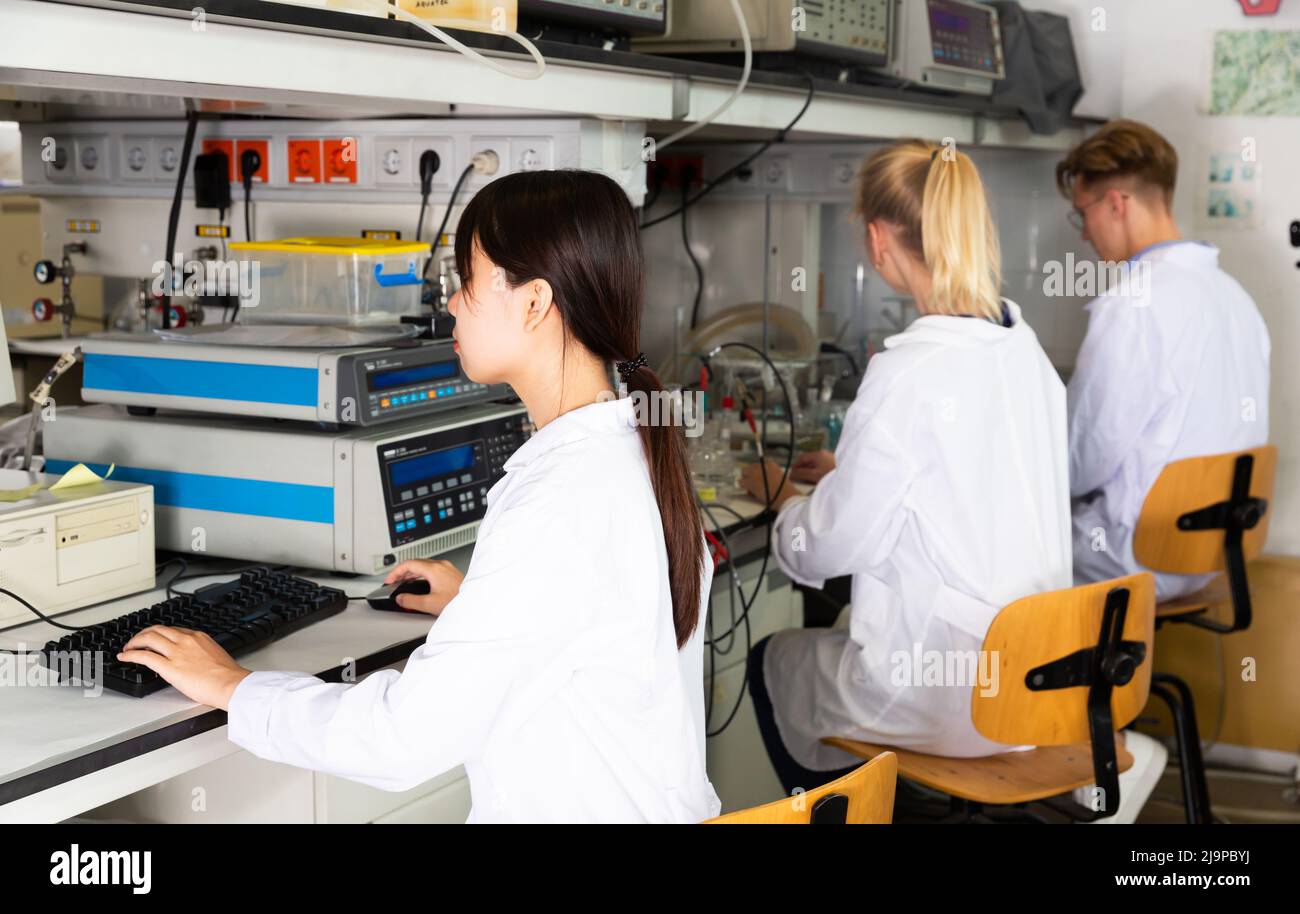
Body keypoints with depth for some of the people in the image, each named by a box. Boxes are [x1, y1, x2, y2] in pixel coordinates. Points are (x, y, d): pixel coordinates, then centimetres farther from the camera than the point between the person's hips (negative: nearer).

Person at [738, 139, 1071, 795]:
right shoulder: (1025, 349, 1)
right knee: (835, 633, 29)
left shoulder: (908, 374, -23)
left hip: (949, 698, -7)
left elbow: (829, 549, -14)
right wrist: (848, 474, 24)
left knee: (771, 661, 20)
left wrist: (781, 497, 7)